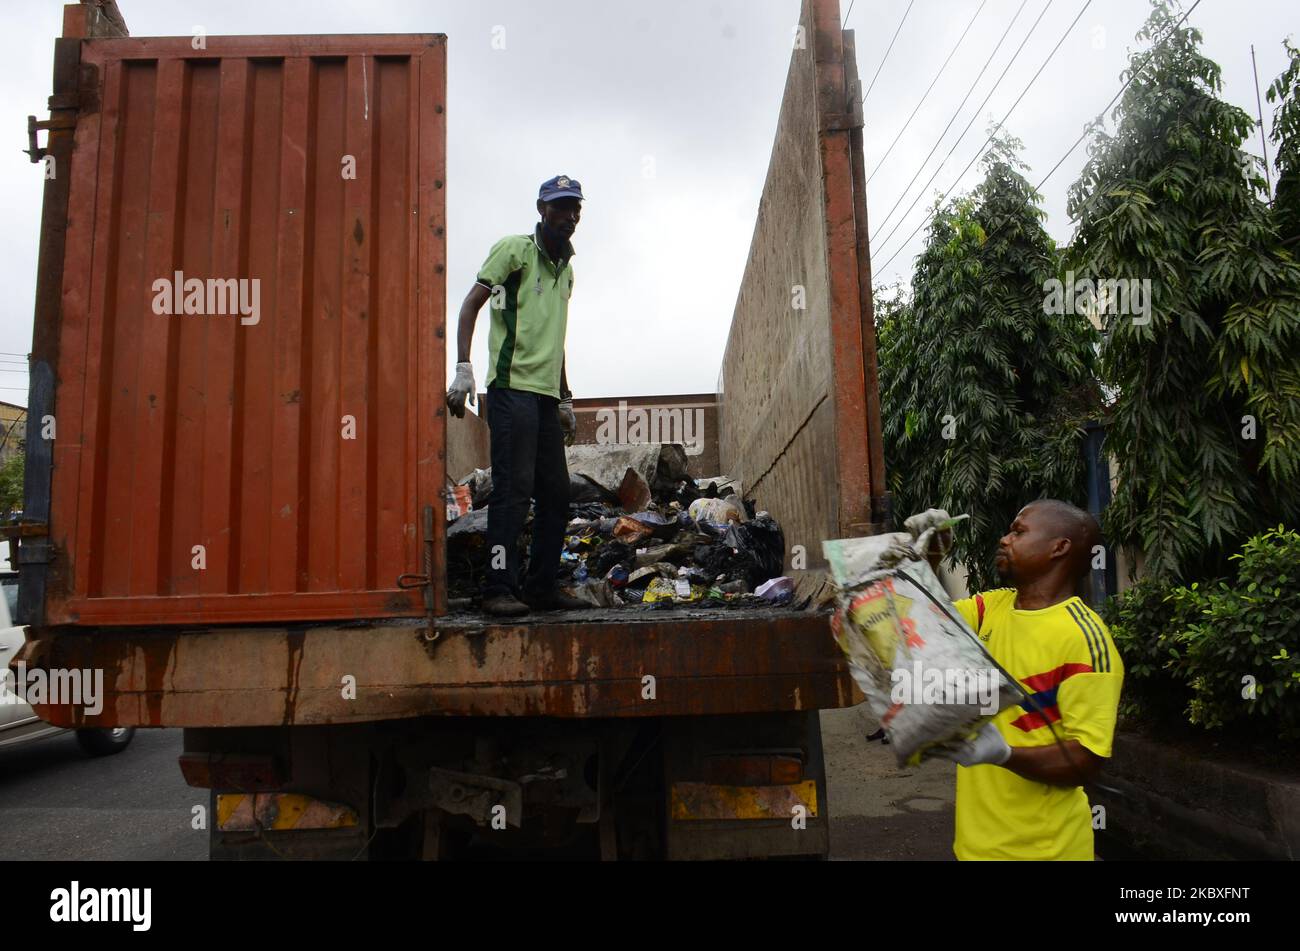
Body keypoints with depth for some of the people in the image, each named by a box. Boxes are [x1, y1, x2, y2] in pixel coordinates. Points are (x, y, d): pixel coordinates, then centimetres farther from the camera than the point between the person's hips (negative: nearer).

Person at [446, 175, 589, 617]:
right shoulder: (514, 249, 2)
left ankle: (542, 587, 13)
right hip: (512, 387, -8)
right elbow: (471, 304, -4)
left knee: (556, 493, 6)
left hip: (547, 396, 8)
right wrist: (463, 368, -16)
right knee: (513, 488, -13)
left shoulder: (566, 268, 23)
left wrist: (565, 399, 24)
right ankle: (499, 589, -9)